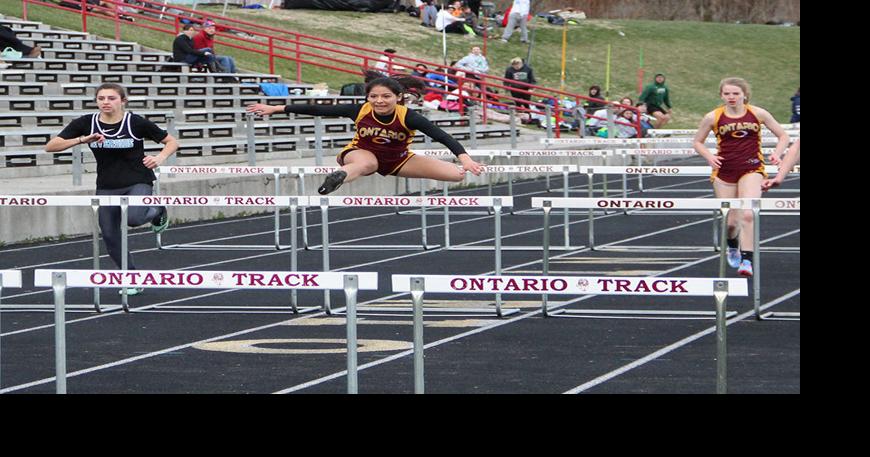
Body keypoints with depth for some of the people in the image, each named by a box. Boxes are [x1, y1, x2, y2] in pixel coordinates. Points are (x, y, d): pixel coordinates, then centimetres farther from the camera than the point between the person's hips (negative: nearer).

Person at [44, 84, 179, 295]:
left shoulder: (136, 123, -12)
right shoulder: (86, 123, -6)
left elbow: (172, 142, -3)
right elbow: (51, 146, -11)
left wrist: (160, 158, -24)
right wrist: (81, 139, -24)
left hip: (138, 182, -4)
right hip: (106, 188, 4)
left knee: (133, 218, -31)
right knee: (110, 236, 4)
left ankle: (157, 212, 5)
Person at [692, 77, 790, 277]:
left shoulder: (757, 114, -2)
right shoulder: (713, 117, -2)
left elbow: (783, 136, 8)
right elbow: (697, 142, 11)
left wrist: (777, 154, -10)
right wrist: (709, 157, -7)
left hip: (751, 170, -1)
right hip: (724, 172, 1)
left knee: (747, 214, -21)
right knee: (730, 221, 6)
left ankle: (746, 261, -19)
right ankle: (733, 246, 42)